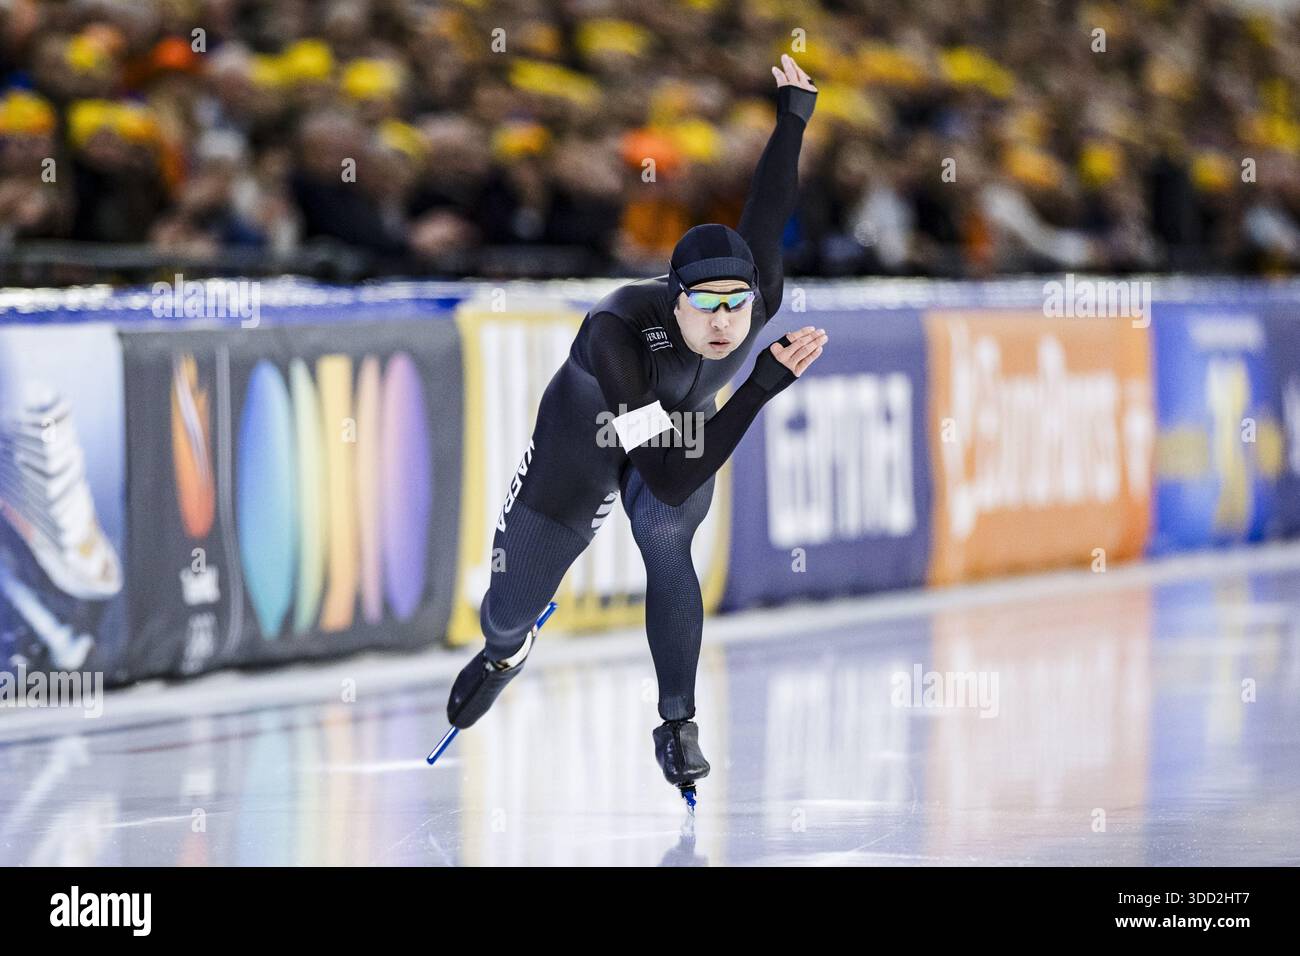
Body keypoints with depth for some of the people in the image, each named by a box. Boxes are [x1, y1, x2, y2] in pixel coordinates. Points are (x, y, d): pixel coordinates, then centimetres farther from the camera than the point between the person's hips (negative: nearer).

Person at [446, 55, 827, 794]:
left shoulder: (763, 299, -35)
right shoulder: (619, 330, -46)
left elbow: (771, 204, -18)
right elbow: (670, 481, -49)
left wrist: (795, 110, -3)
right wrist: (767, 383, -52)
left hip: (686, 427, 3)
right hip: (586, 430, -2)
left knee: (667, 544, -28)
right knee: (512, 609, 7)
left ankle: (680, 727, -14)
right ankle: (507, 648, 47)